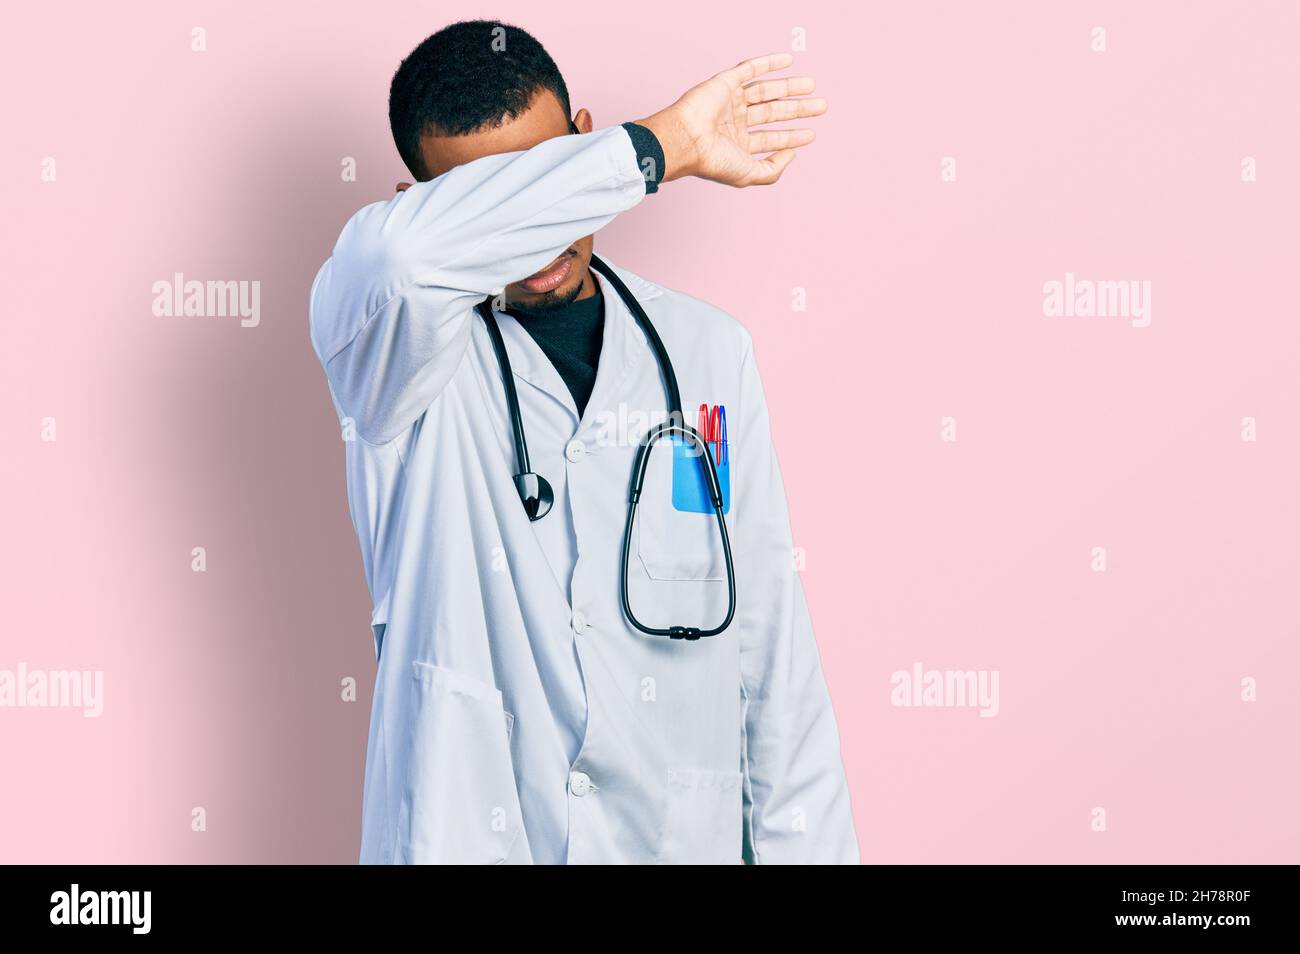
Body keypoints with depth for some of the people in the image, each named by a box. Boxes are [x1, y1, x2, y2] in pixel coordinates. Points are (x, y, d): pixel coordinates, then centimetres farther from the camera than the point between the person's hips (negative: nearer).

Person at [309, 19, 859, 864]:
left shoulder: (708, 350, 5)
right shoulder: (405, 355, -7)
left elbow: (772, 639, 4)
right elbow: (399, 253, -32)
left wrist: (805, 848, -3)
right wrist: (661, 150, -23)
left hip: (687, 835, 3)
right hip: (459, 833, -3)